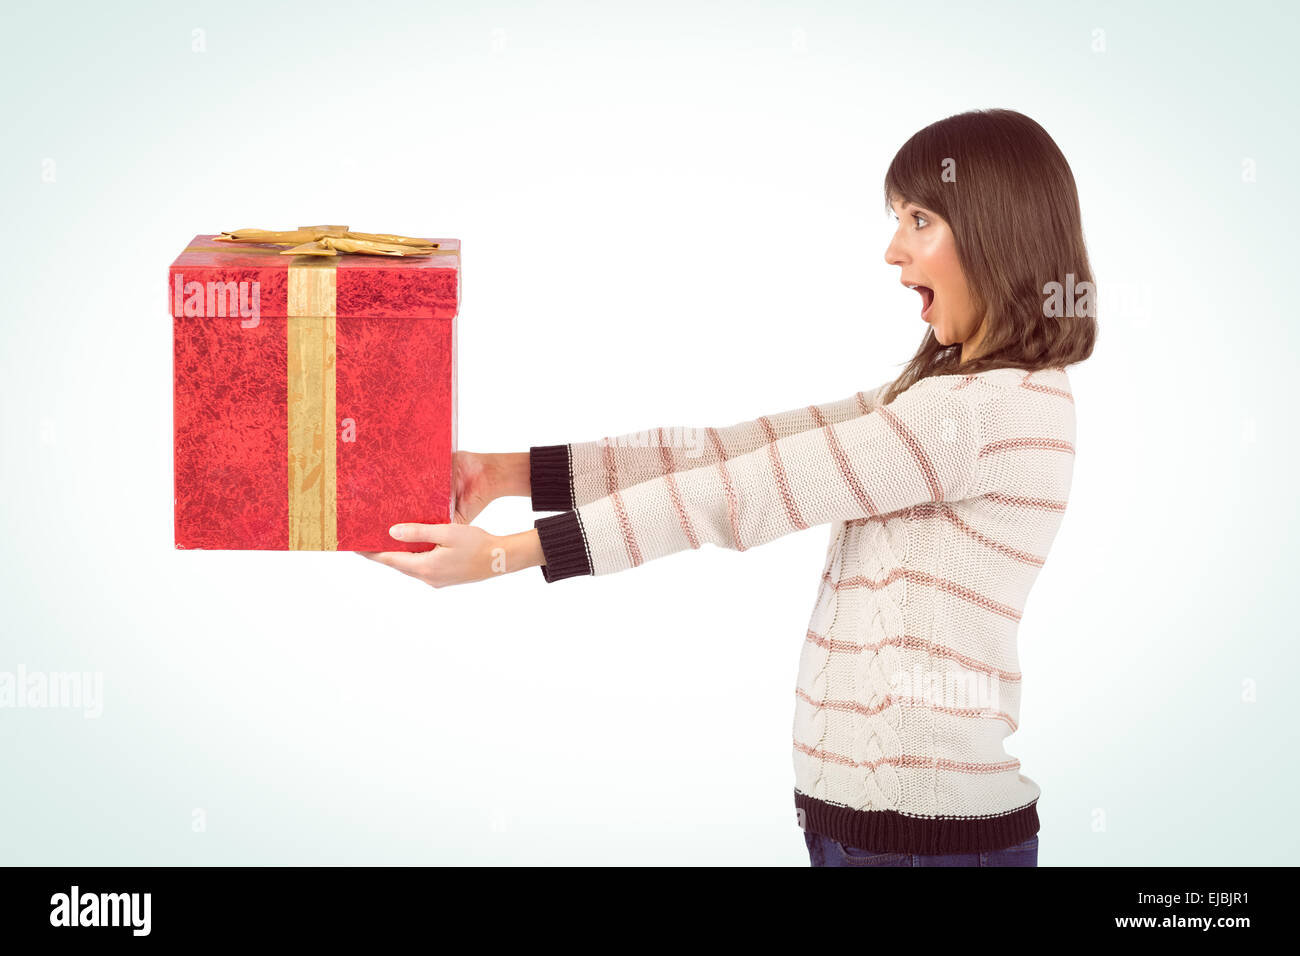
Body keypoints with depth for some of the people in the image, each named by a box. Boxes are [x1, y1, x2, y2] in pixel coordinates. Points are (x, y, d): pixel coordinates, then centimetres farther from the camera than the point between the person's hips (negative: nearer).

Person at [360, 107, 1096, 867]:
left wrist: (507, 553, -18)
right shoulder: (952, 396, 13)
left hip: (924, 830, -8)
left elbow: (749, 495, -20)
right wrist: (519, 472, -2)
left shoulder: (988, 411, -17)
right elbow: (739, 449, 5)